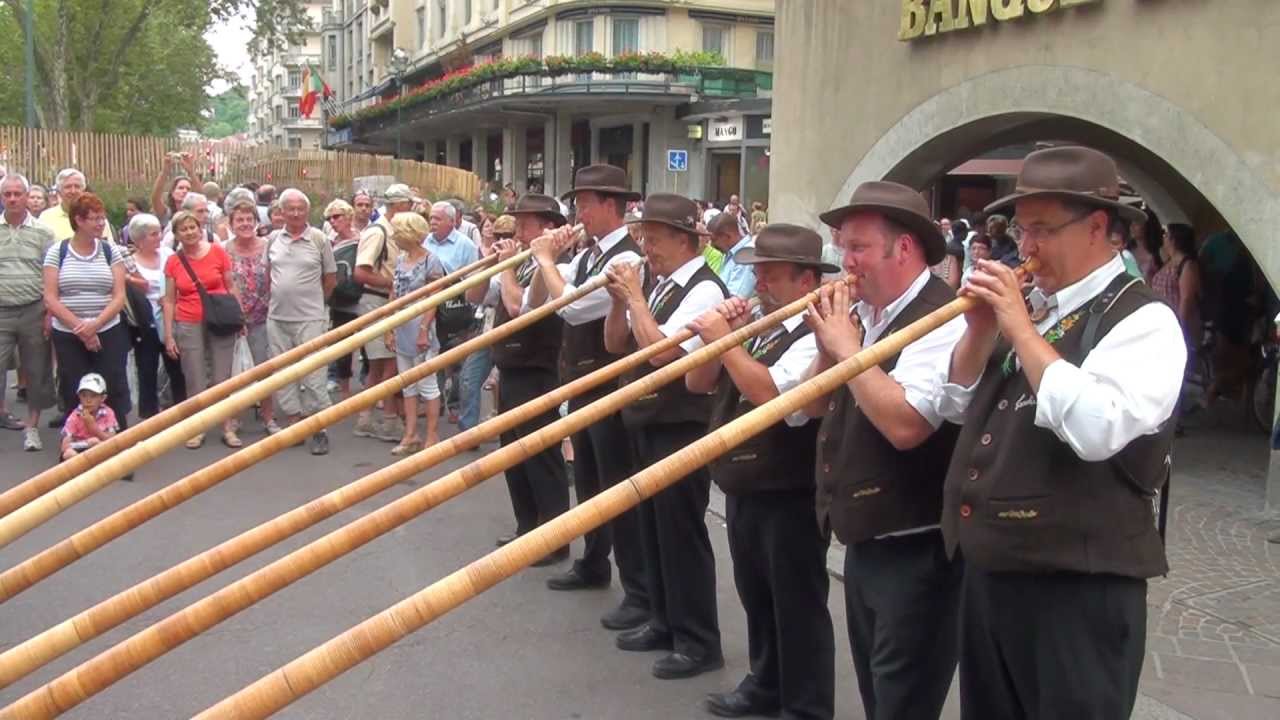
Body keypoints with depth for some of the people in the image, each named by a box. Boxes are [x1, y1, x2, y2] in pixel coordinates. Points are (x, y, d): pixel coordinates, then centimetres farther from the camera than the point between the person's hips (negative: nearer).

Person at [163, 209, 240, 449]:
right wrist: (169, 335, 1)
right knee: (195, 381, 6)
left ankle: (228, 429, 13)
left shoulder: (217, 252, -2)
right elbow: (169, 300, 4)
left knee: (222, 378, 4)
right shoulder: (173, 261, 0)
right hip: (188, 326, 1)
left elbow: (231, 287, 5)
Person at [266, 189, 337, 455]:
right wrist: (278, 298, 12)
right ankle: (295, 425, 21)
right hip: (277, 318, 4)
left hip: (309, 320, -4)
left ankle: (320, 430, 5)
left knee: (314, 374, -4)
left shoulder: (319, 239, -3)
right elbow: (268, 271, 18)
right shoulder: (273, 239, 6)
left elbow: (330, 279, 4)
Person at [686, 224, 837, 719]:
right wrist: (721, 335, -6)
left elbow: (770, 392, -29)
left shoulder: (815, 336, -16)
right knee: (756, 595, 21)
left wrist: (724, 340, -22)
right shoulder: (755, 328, 10)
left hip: (789, 494, -9)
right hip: (743, 487, 9)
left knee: (797, 603, 3)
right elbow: (697, 384, 10)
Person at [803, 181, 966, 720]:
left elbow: (904, 425, -29)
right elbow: (811, 407, 11)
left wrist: (848, 348, -20)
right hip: (863, 541, 9)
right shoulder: (860, 315, 7)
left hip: (915, 549, -9)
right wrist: (827, 345, -5)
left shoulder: (943, 318, -18)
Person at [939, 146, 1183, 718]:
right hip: (987, 570, 8)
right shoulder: (1028, 305, 10)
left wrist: (1022, 329, -21)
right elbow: (956, 407, 12)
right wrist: (981, 330, -4)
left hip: (1078, 587, -8)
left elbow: (1095, 429, -29)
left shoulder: (1143, 319, -13)